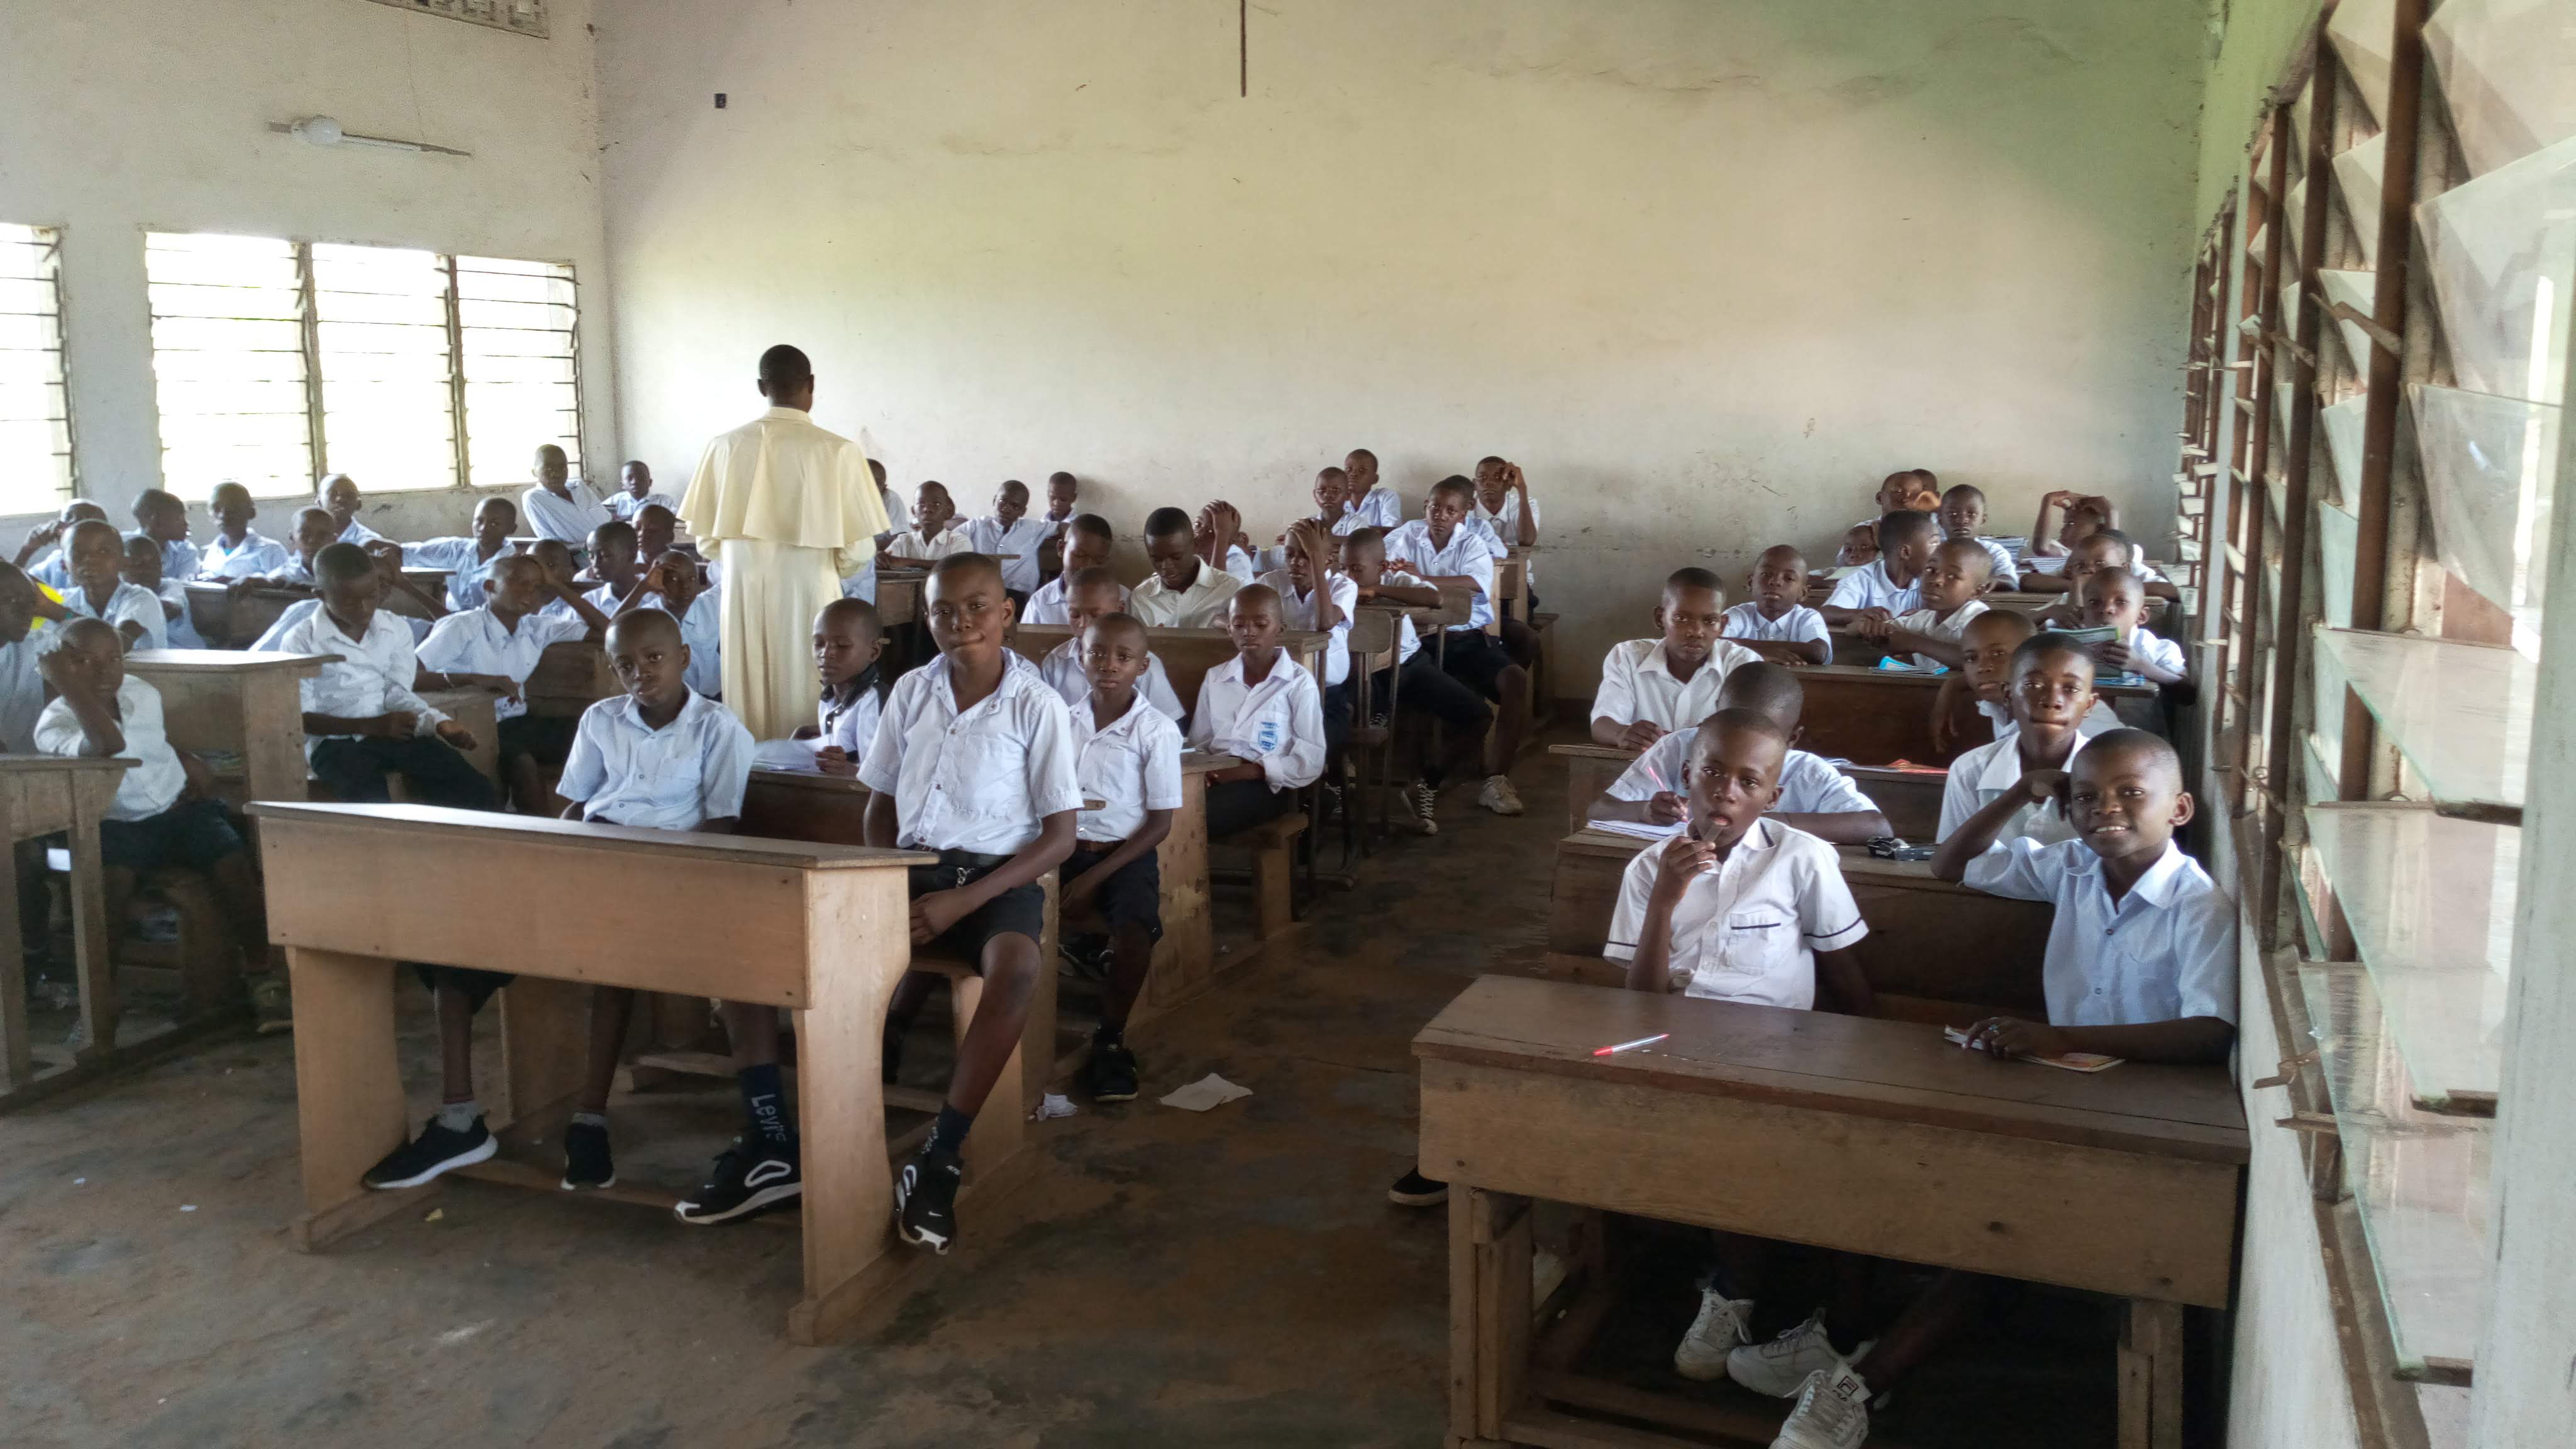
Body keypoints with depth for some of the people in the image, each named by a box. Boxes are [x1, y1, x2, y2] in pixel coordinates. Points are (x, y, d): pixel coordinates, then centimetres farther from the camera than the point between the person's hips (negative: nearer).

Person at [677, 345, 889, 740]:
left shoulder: (725, 446, -3)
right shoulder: (837, 450, -11)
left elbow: (706, 538, 5)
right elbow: (859, 548, -9)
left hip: (743, 594, 3)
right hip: (809, 597, -2)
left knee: (750, 705, 12)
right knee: (803, 702, 7)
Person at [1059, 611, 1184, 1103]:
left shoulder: (1156, 731, -7)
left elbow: (1160, 822, -7)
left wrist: (1095, 878, -15)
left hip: (1126, 852, -4)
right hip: (1068, 848, 4)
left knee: (1133, 931, -31)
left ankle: (1110, 1041, -7)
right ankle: (1092, 948, 7)